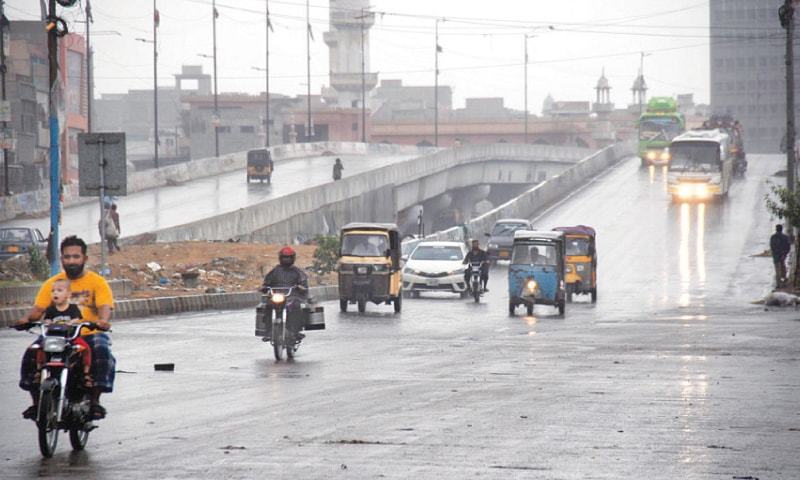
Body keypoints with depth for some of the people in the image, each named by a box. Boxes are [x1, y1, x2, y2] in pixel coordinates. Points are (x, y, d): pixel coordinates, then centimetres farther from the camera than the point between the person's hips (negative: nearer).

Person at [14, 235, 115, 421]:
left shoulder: (97, 282, 3)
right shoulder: (52, 283, 12)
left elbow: (105, 307, -11)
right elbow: (38, 308, 3)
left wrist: (103, 320, -34)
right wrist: (27, 319, -20)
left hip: (90, 334, -2)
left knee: (102, 353, -34)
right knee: (31, 354, -22)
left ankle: (95, 400, -22)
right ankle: (36, 401, -9)